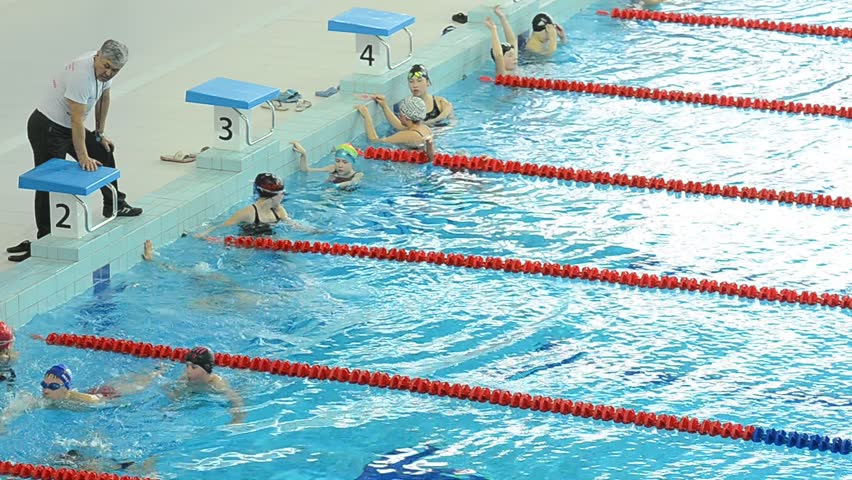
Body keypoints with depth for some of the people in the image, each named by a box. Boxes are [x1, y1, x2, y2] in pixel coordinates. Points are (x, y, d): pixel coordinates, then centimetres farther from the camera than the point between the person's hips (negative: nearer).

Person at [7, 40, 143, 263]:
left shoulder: (106, 67, -3)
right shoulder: (82, 75, -32)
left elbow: (103, 98, 14)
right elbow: (77, 119, -30)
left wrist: (99, 134, 19)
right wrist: (83, 157, -27)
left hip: (67, 126, 9)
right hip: (47, 128, -9)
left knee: (104, 153, 20)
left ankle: (114, 205, 40)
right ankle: (43, 239, -9)